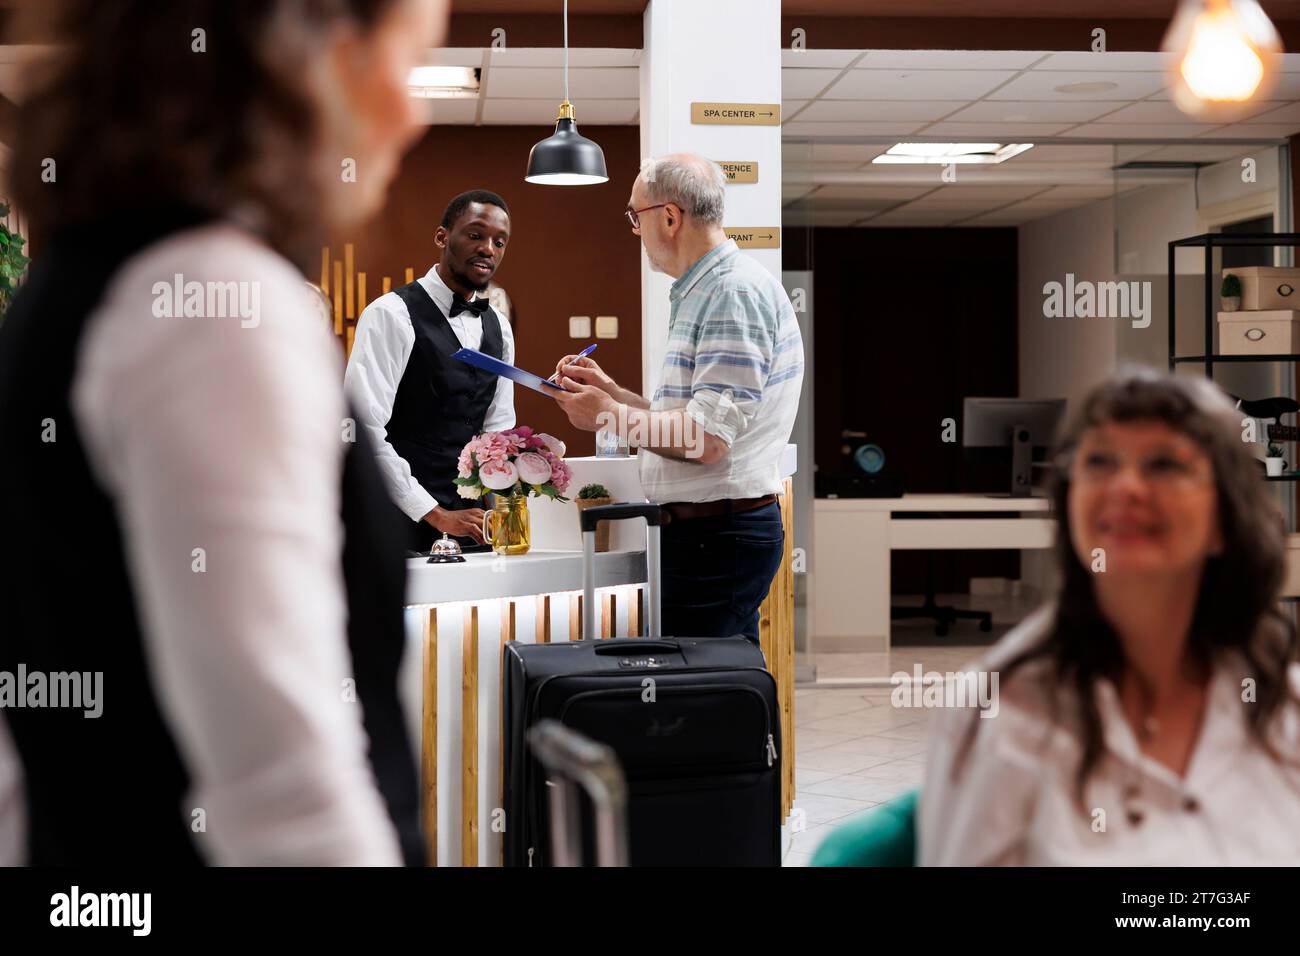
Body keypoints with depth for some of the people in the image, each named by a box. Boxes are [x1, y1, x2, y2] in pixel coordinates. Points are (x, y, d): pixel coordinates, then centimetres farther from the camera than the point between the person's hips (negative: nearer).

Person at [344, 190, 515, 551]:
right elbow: (363, 430, -18)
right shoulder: (391, 315, -10)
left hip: (469, 522, 6)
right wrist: (435, 515, -19)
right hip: (403, 522, -6)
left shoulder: (498, 329, 13)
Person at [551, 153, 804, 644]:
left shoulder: (736, 292, -15)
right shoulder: (702, 292, 18)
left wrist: (610, 415, -10)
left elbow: (707, 440, -22)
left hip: (718, 539, -10)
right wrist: (610, 390, 16)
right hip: (704, 532, 10)